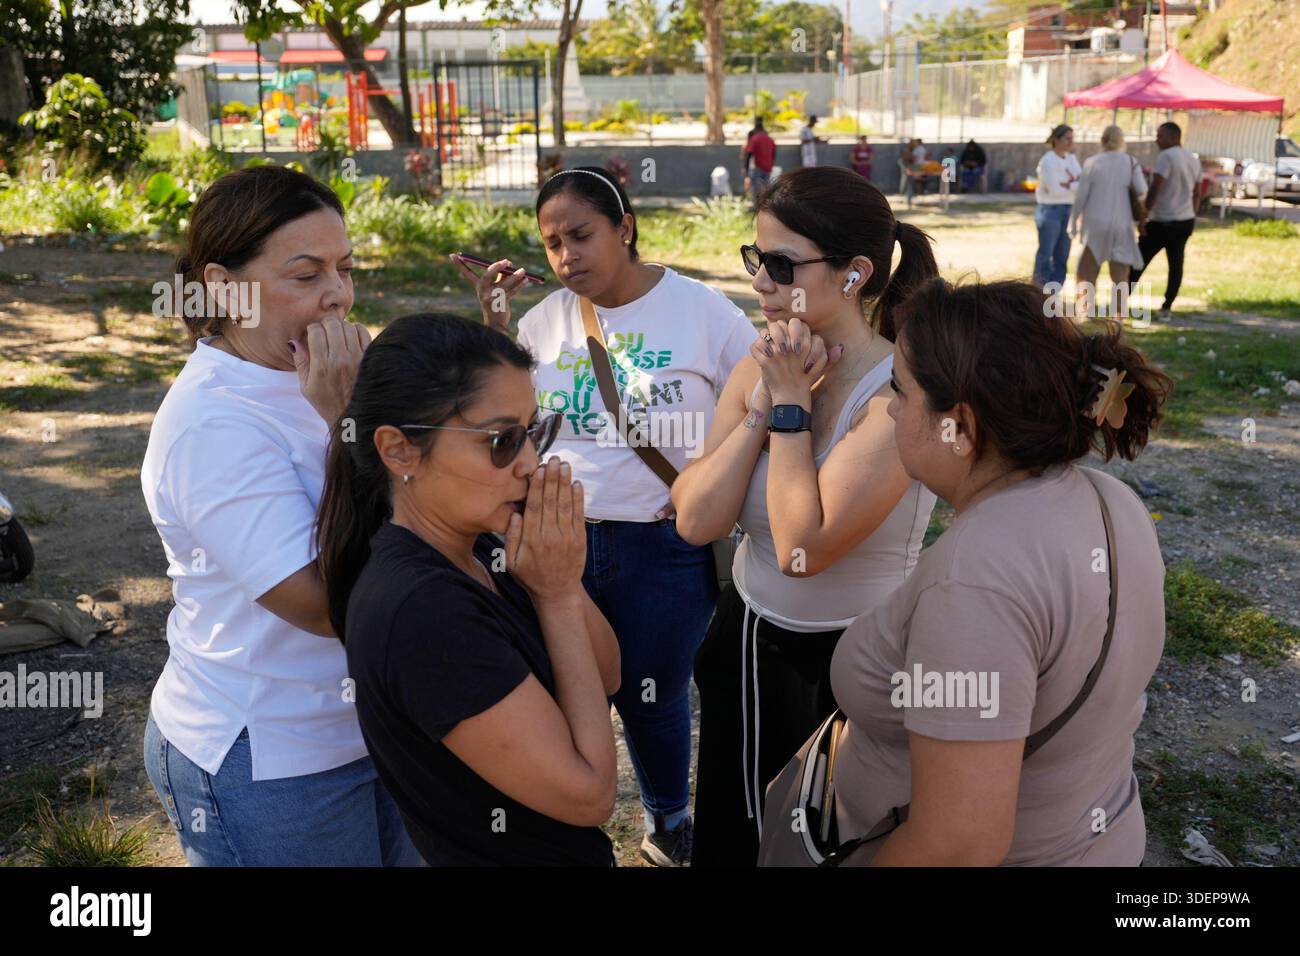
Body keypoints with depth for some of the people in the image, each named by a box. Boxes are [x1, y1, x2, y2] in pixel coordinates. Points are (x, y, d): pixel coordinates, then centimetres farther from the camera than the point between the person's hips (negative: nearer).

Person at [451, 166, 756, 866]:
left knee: (651, 696, 14)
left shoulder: (702, 310, -6)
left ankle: (667, 819, 43)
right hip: (561, 539, 3)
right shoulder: (545, 319, 3)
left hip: (665, 547, -2)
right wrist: (494, 324, -5)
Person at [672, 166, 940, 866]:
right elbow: (695, 520, -13)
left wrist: (791, 400, -24)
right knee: (731, 839, 24)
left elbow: (803, 547, -29)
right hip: (747, 642, 6)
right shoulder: (758, 368, -5)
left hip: (852, 661, -5)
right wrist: (765, 405, -20)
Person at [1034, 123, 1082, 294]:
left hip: (1068, 210, 7)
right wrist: (1074, 185, -6)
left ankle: (1054, 293, 11)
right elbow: (1054, 189, -17)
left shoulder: (1071, 158, 13)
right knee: (1046, 253, -5)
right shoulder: (1048, 161, -10)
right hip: (1050, 210, -7)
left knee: (1062, 255, 6)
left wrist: (1067, 185, -15)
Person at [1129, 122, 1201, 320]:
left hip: (1162, 221, -8)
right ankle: (1166, 307, 8)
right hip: (1186, 220, 8)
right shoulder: (1193, 159, 13)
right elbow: (1195, 193, 19)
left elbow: (1155, 189, -20)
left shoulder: (1166, 156, -14)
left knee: (1139, 261, -2)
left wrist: (1143, 215, -17)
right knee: (1176, 263, 7)